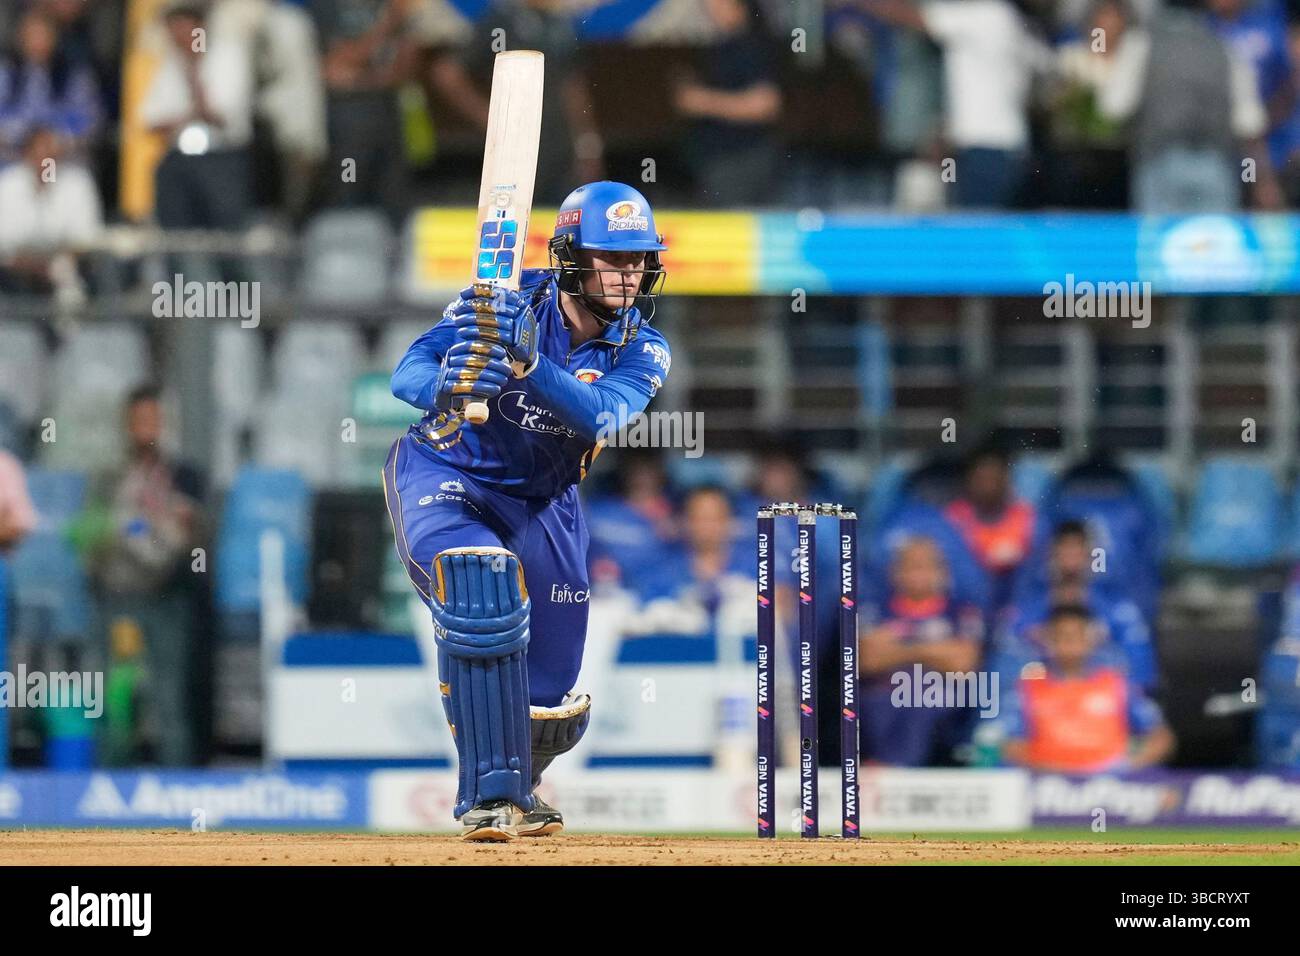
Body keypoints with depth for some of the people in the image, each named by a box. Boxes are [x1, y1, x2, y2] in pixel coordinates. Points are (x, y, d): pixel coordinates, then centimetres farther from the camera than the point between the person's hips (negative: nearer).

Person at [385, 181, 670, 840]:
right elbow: (406, 374, -27)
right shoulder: (503, 303, -19)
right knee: (484, 589, -35)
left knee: (553, 710, 4)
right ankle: (490, 796, -27)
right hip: (444, 480, -4)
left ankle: (516, 784, 41)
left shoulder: (642, 352, -12)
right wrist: (444, 387, -51)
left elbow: (597, 416, -32)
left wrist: (528, 364, -50)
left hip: (542, 503, 4)